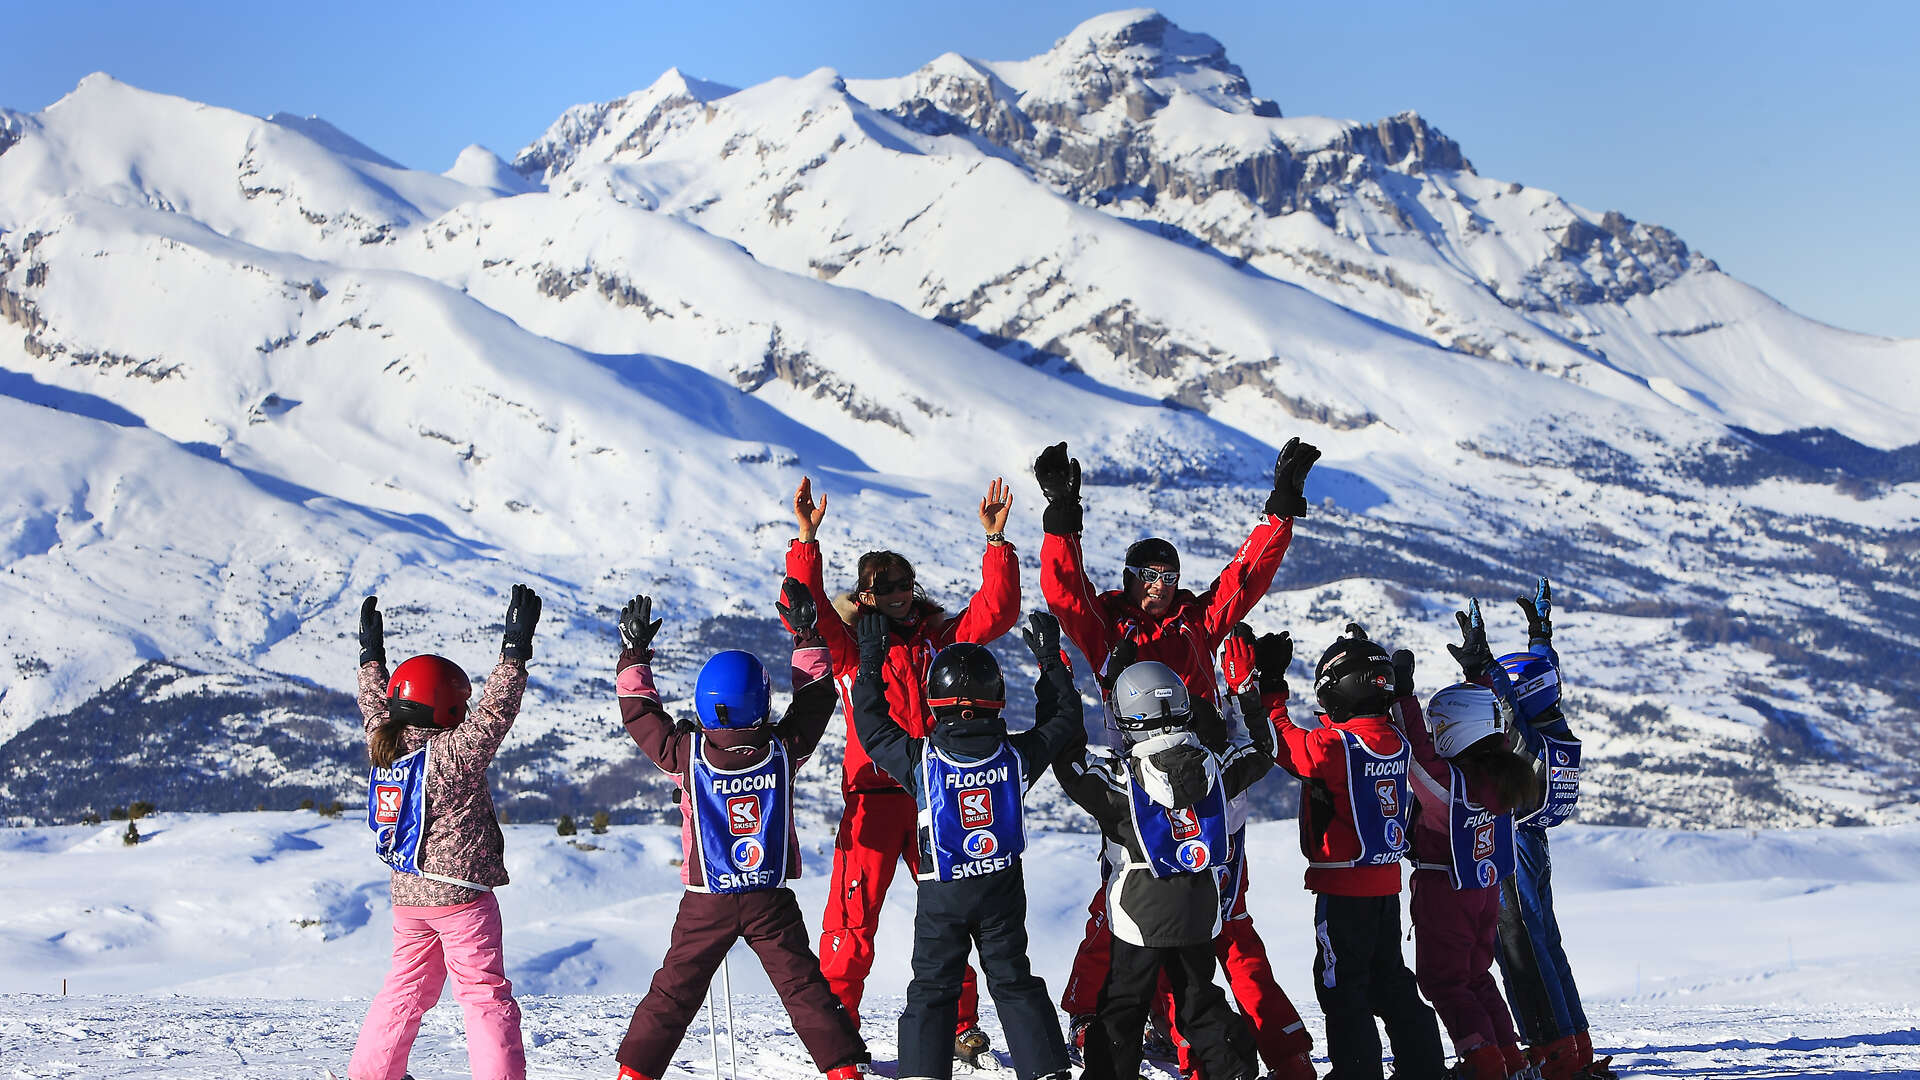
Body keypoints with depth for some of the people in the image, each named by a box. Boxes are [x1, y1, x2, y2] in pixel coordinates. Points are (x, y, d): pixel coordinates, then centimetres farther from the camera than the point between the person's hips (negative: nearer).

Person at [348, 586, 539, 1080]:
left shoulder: (383, 748, 2)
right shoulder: (453, 753, -18)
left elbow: (376, 706, 19)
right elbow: (493, 712, -20)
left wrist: (372, 654, 31)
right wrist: (515, 649, -20)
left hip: (406, 895, 7)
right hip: (461, 895, -7)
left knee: (406, 986, 19)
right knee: (485, 993, -2)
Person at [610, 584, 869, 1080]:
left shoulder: (688, 755, -10)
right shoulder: (783, 751, -9)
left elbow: (640, 713, 3)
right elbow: (816, 696, 5)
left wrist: (634, 654, 12)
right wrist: (806, 634, 11)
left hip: (705, 904, 0)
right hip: (772, 900, 0)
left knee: (673, 992, 8)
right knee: (804, 986, 6)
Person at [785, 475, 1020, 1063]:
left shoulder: (938, 636, 11)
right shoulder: (848, 645, 4)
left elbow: (995, 611, 4)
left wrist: (996, 541, -3)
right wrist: (806, 540, -18)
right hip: (872, 797, -3)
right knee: (854, 916, -6)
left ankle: (959, 1025, 16)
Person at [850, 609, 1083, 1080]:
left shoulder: (921, 760, -16)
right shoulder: (1017, 755, -11)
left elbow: (872, 728, -2)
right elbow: (1062, 722, 6)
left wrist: (871, 659, 3)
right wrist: (1050, 658, 14)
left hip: (941, 895, -2)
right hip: (1004, 889, 2)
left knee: (931, 989, 7)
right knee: (1015, 983, 14)